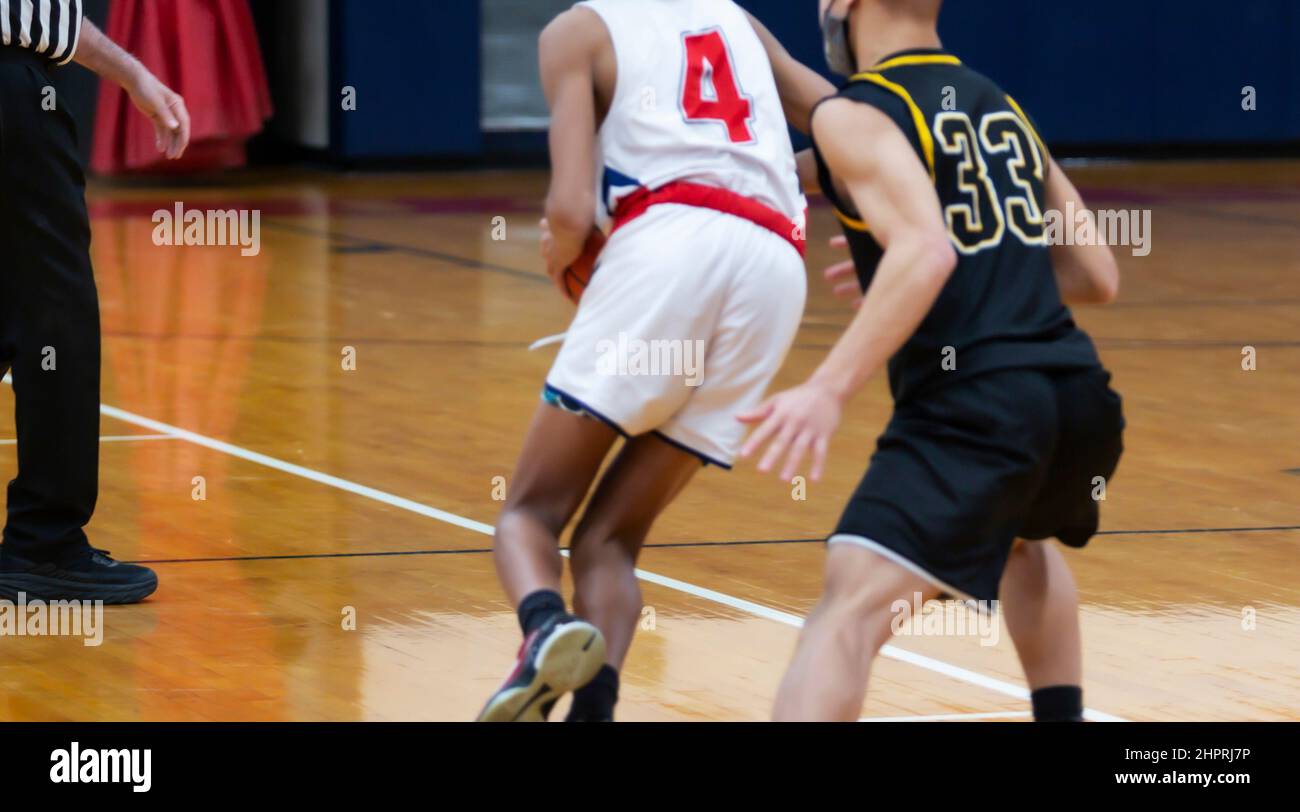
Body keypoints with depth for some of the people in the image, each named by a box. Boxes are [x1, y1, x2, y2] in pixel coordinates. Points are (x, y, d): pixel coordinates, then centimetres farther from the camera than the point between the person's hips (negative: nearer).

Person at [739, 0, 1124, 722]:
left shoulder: (852, 116, 0)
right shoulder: (1003, 106, 22)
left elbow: (927, 251, -18)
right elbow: (1097, 277, 22)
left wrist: (828, 390, -23)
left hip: (975, 410, -7)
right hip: (1082, 398, 7)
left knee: (852, 608, -19)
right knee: (1022, 538, 40)